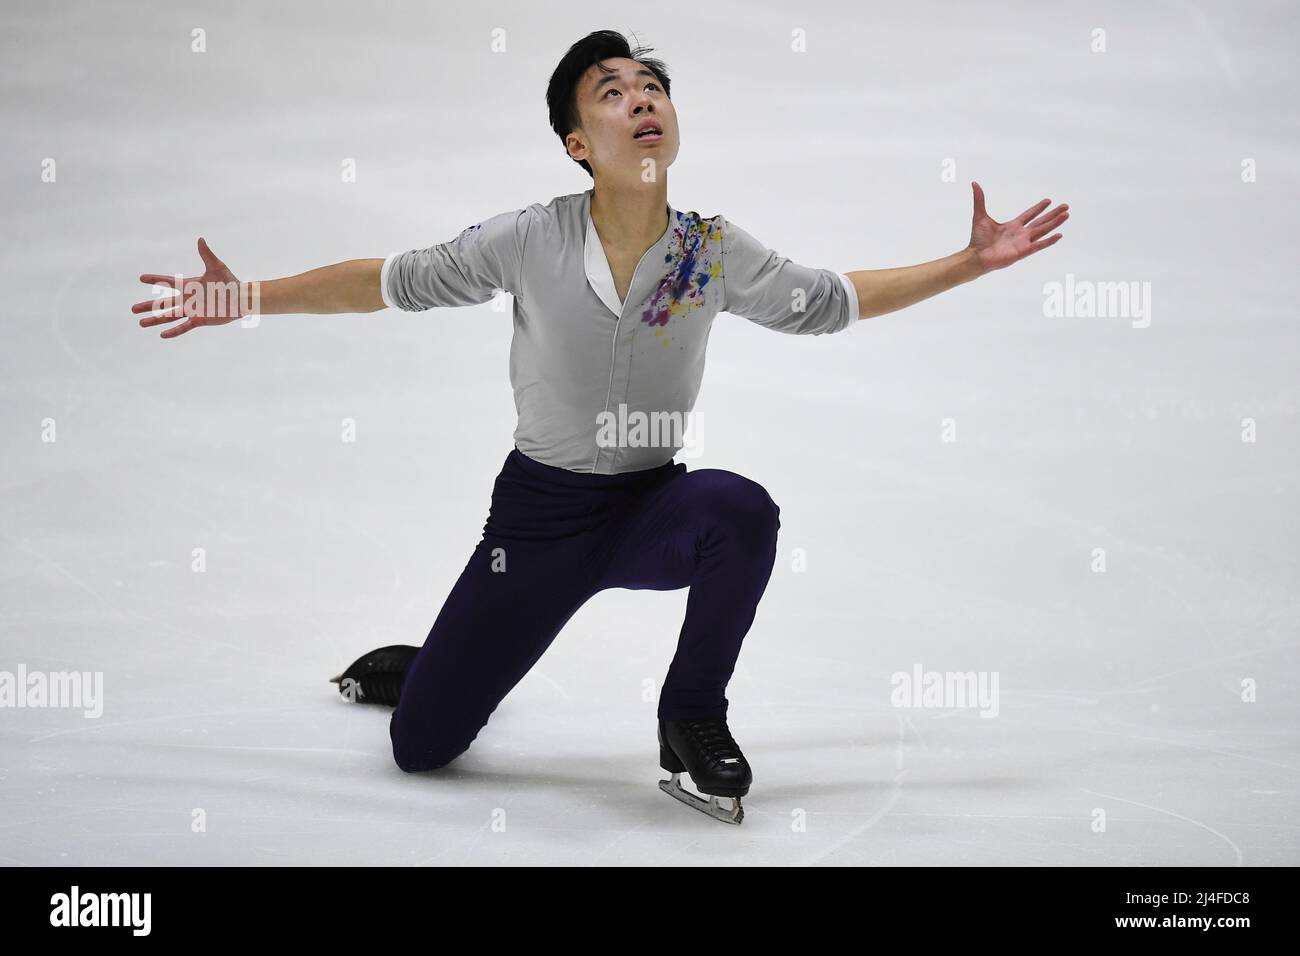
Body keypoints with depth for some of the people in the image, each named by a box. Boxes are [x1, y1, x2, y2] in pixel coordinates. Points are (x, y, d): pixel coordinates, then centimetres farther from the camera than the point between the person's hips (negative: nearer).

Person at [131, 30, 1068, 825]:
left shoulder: (718, 251, -9)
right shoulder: (529, 240, -14)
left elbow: (831, 300, 4)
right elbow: (398, 281, -4)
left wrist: (971, 261, -1)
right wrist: (251, 297, -8)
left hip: (653, 507, 1)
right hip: (540, 512, -1)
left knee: (742, 508, -36)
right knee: (420, 747, 0)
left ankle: (693, 723, -12)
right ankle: (410, 667, 41)